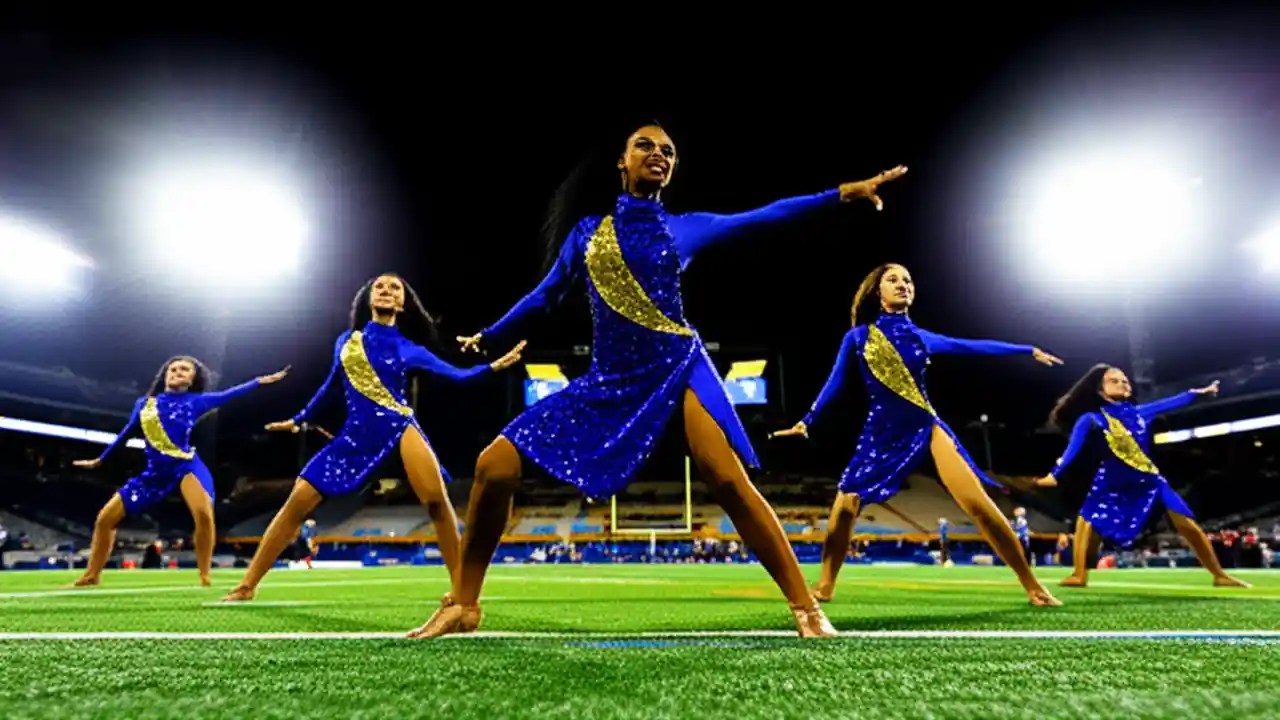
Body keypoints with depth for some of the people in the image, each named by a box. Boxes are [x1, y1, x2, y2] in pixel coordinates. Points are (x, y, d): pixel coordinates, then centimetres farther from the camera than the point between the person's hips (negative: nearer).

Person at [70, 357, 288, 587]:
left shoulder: (195, 401, 4)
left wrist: (261, 381, -12)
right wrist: (99, 461, 33)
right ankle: (91, 576, 27)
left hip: (187, 465, -5)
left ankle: (205, 578, -19)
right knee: (105, 518, 6)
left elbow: (227, 395, -4)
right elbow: (126, 434, 24)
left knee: (203, 512, -31)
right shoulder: (144, 403, 13)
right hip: (155, 471, 5)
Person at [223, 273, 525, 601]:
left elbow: (457, 374, 1)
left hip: (399, 426, -2)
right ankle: (246, 586, 11)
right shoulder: (346, 341, 14)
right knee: (299, 500, -4)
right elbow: (330, 386, 25)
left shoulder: (409, 349, 7)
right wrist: (297, 420, 33)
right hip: (355, 434, 3)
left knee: (437, 499, -20)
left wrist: (495, 365, -11)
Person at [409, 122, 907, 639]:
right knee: (493, 467, -7)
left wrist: (842, 192, 1)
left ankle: (805, 607, -4)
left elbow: (767, 216, 6)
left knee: (728, 480, -21)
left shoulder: (686, 228, 8)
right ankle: (462, 605, 10)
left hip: (678, 368, -1)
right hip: (609, 380, 2)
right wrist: (487, 336, 29)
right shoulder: (587, 230, 12)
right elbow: (546, 294, 21)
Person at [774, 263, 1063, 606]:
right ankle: (825, 586, 10)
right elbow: (835, 384, 9)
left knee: (978, 503, -9)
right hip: (880, 435, -1)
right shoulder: (857, 337, 4)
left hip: (927, 427, 1)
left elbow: (975, 346, 16)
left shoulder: (921, 336, 9)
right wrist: (806, 422, 8)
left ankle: (1033, 587, 5)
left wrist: (1029, 350, 17)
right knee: (845, 505, -10)